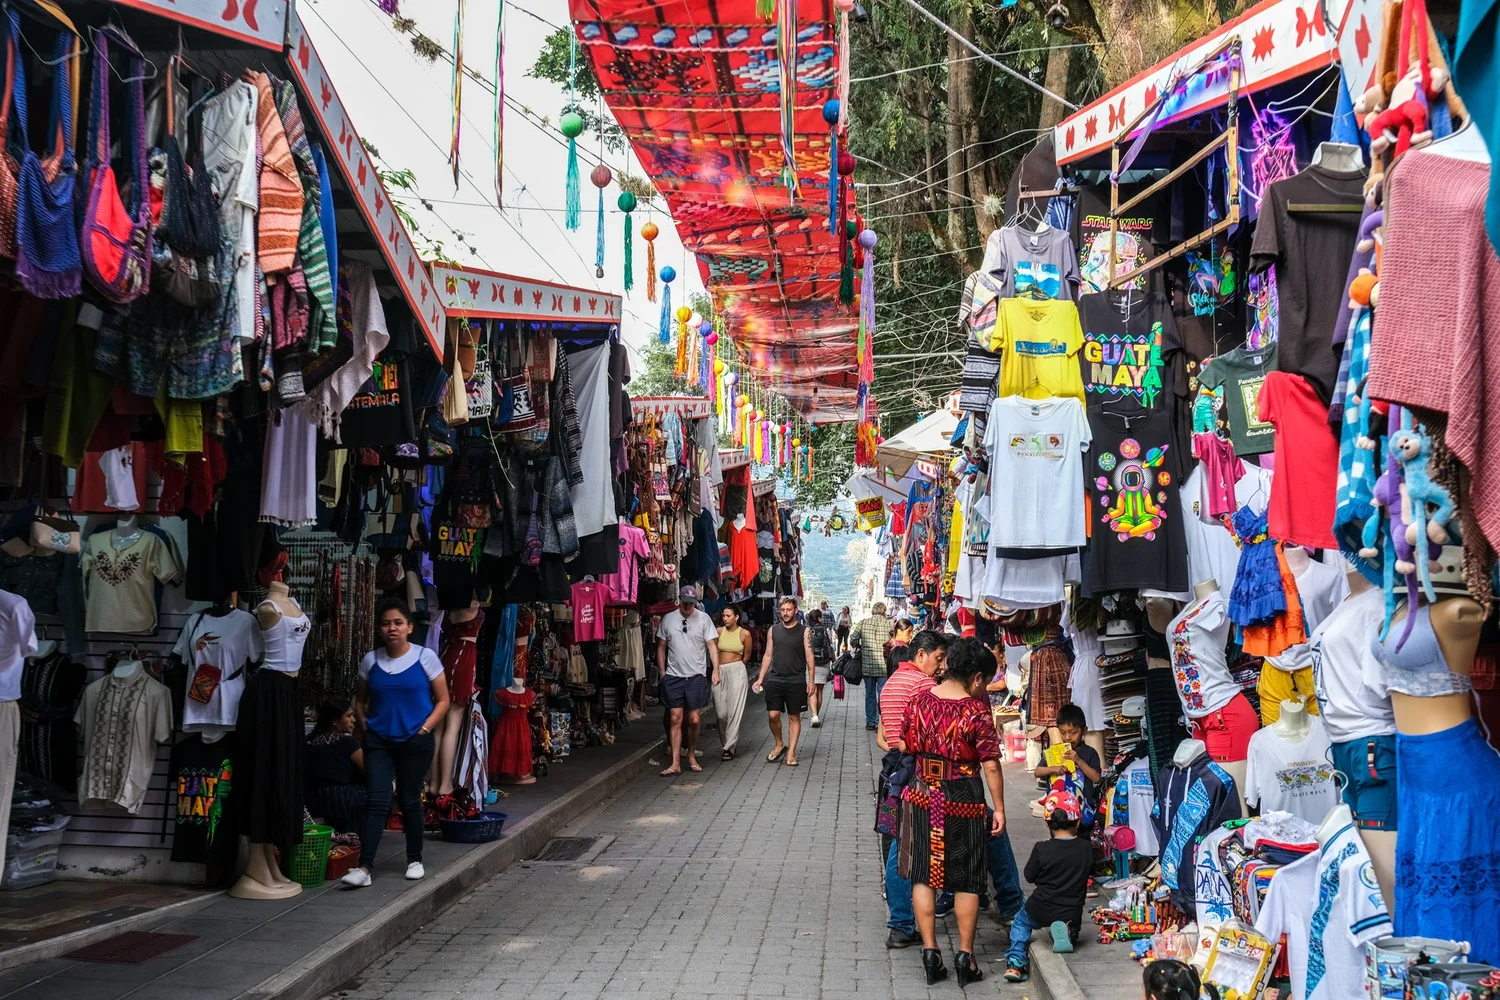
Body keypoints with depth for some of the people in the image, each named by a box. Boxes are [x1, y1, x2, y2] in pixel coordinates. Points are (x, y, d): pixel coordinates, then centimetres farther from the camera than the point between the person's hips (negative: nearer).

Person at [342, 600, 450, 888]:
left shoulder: (425, 657, -3)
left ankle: (415, 860, 25)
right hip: (378, 741, 2)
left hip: (415, 742, -2)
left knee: (409, 800, 7)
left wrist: (424, 729, -9)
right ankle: (364, 867, -13)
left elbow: (443, 701, 1)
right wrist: (365, 726, 2)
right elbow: (360, 701, 16)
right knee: (376, 801, -8)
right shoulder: (371, 660, 5)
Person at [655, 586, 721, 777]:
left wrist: (716, 670, -12)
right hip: (673, 676, 1)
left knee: (694, 720, 2)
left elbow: (712, 645, -2)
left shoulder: (703, 618, -1)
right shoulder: (668, 618, 3)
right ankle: (675, 763, 0)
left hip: (696, 676, -1)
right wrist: (662, 672, 6)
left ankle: (691, 756, 21)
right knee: (675, 719, -1)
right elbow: (661, 647, 10)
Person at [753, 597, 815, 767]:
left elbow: (809, 657, -1)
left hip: (796, 681, -2)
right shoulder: (773, 630, 9)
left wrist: (810, 681, -7)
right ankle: (779, 745, 18)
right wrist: (760, 679, 9)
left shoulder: (804, 631, 0)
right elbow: (768, 655, 14)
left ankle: (791, 753, 9)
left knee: (794, 717, 2)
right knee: (773, 715, -5)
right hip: (775, 679, 2)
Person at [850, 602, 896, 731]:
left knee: (870, 694, 14)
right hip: (883, 665, -2)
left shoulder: (863, 623, 0)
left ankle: (871, 722, 17)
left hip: (867, 665, 2)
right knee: (883, 694, 3)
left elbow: (853, 640, 0)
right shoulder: (888, 624, -6)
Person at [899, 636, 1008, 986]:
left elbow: (906, 747, 8)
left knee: (924, 876, 12)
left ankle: (929, 951, 12)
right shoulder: (976, 711, -15)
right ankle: (965, 956, 14)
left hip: (923, 796, 3)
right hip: (964, 802, -3)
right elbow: (991, 765, -13)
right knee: (966, 881, 10)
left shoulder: (919, 702, -3)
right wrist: (999, 808, -5)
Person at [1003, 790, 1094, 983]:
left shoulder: (1042, 849, -16)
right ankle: (1067, 933, -2)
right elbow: (1089, 871, 9)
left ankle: (1015, 963, 12)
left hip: (1041, 910, -1)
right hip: (1072, 913, 1)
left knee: (1020, 922, 29)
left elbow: (1029, 876, -3)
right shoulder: (1086, 848, -8)